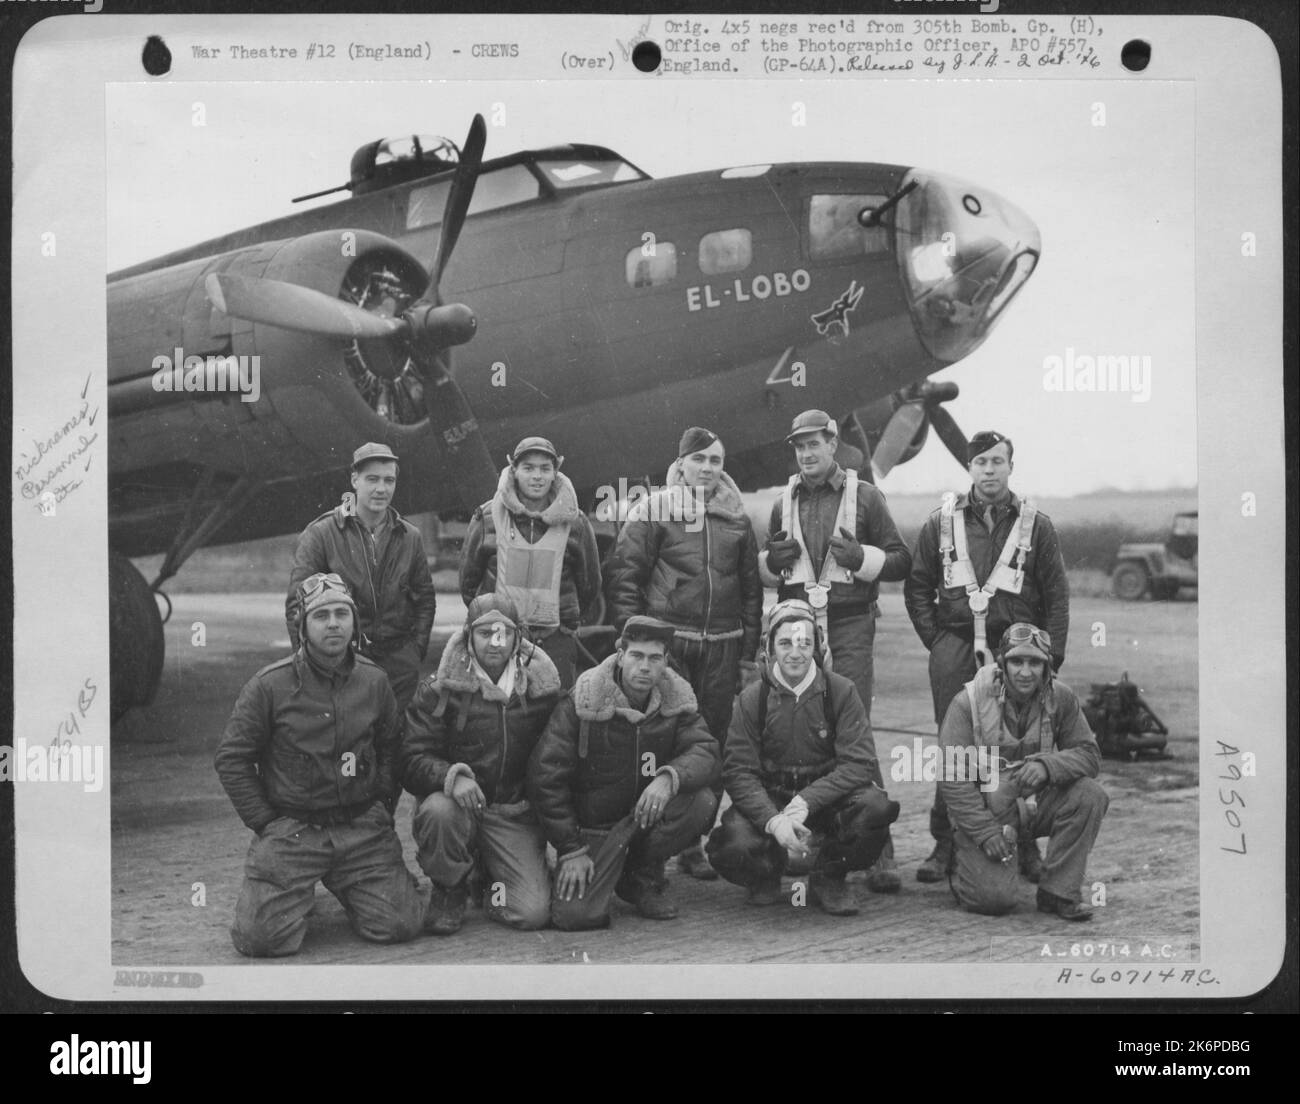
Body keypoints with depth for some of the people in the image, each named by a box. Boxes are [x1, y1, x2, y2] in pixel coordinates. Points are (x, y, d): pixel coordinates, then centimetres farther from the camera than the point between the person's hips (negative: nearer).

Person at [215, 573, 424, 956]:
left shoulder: (374, 681, 4)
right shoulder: (270, 686, -6)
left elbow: (393, 751, 17)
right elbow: (231, 759, 0)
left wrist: (381, 811, 8)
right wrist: (265, 822, -3)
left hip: (363, 829, 2)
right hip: (292, 828, -2)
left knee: (399, 925, -9)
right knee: (263, 936, -15)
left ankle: (346, 888, 24)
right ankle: (297, 895, 21)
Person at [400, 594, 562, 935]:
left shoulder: (542, 689, 0)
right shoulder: (440, 690, -6)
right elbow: (412, 760, -12)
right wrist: (453, 776, -33)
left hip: (517, 815, 2)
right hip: (457, 803, -1)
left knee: (535, 913, -15)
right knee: (438, 811, -38)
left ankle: (491, 882, 23)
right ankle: (450, 890, -4)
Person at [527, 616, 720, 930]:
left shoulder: (676, 699, -3)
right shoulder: (582, 702, -14)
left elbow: (705, 752, -14)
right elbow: (545, 776, -14)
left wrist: (669, 776, -37)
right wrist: (571, 850, -15)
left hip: (647, 818, 3)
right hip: (592, 826, -3)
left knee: (702, 800, -25)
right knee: (575, 915, -23)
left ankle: (643, 876, 1)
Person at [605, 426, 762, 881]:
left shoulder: (736, 519, 14)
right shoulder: (654, 511, 2)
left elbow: (752, 587, 17)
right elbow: (623, 575, -1)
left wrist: (747, 652, 12)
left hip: (721, 647, 4)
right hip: (667, 644, -4)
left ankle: (693, 843, 13)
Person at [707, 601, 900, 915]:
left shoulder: (841, 691, -6)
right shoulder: (752, 698, -5)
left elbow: (857, 763, -13)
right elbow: (738, 771, -10)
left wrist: (806, 801, -27)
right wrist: (772, 819, -29)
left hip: (825, 797, 1)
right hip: (767, 799, 0)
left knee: (876, 806, -30)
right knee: (734, 846, -30)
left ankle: (828, 877, 0)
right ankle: (767, 872, 11)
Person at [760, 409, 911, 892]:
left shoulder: (864, 497, 5)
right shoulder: (784, 504, 16)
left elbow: (901, 561, 5)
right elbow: (766, 571, 25)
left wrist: (861, 557, -13)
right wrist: (772, 558, 2)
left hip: (849, 626, -4)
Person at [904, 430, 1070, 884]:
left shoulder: (1036, 525, 7)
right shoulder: (942, 522, 10)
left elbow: (1057, 596, 6)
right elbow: (916, 587, 14)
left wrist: (1049, 656, -1)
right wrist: (936, 639, 4)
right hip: (955, 648, 1)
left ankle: (1027, 847, 10)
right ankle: (945, 845, 8)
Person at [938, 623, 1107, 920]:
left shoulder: (1060, 698, -6)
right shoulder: (968, 703, -16)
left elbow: (1089, 754, -6)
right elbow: (952, 778, -16)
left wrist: (1047, 765, -27)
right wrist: (986, 831, -22)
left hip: (1035, 804, 4)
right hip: (983, 810, -4)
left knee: (1090, 795, -22)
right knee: (997, 897, -21)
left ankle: (1058, 893, -9)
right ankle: (963, 863, 16)